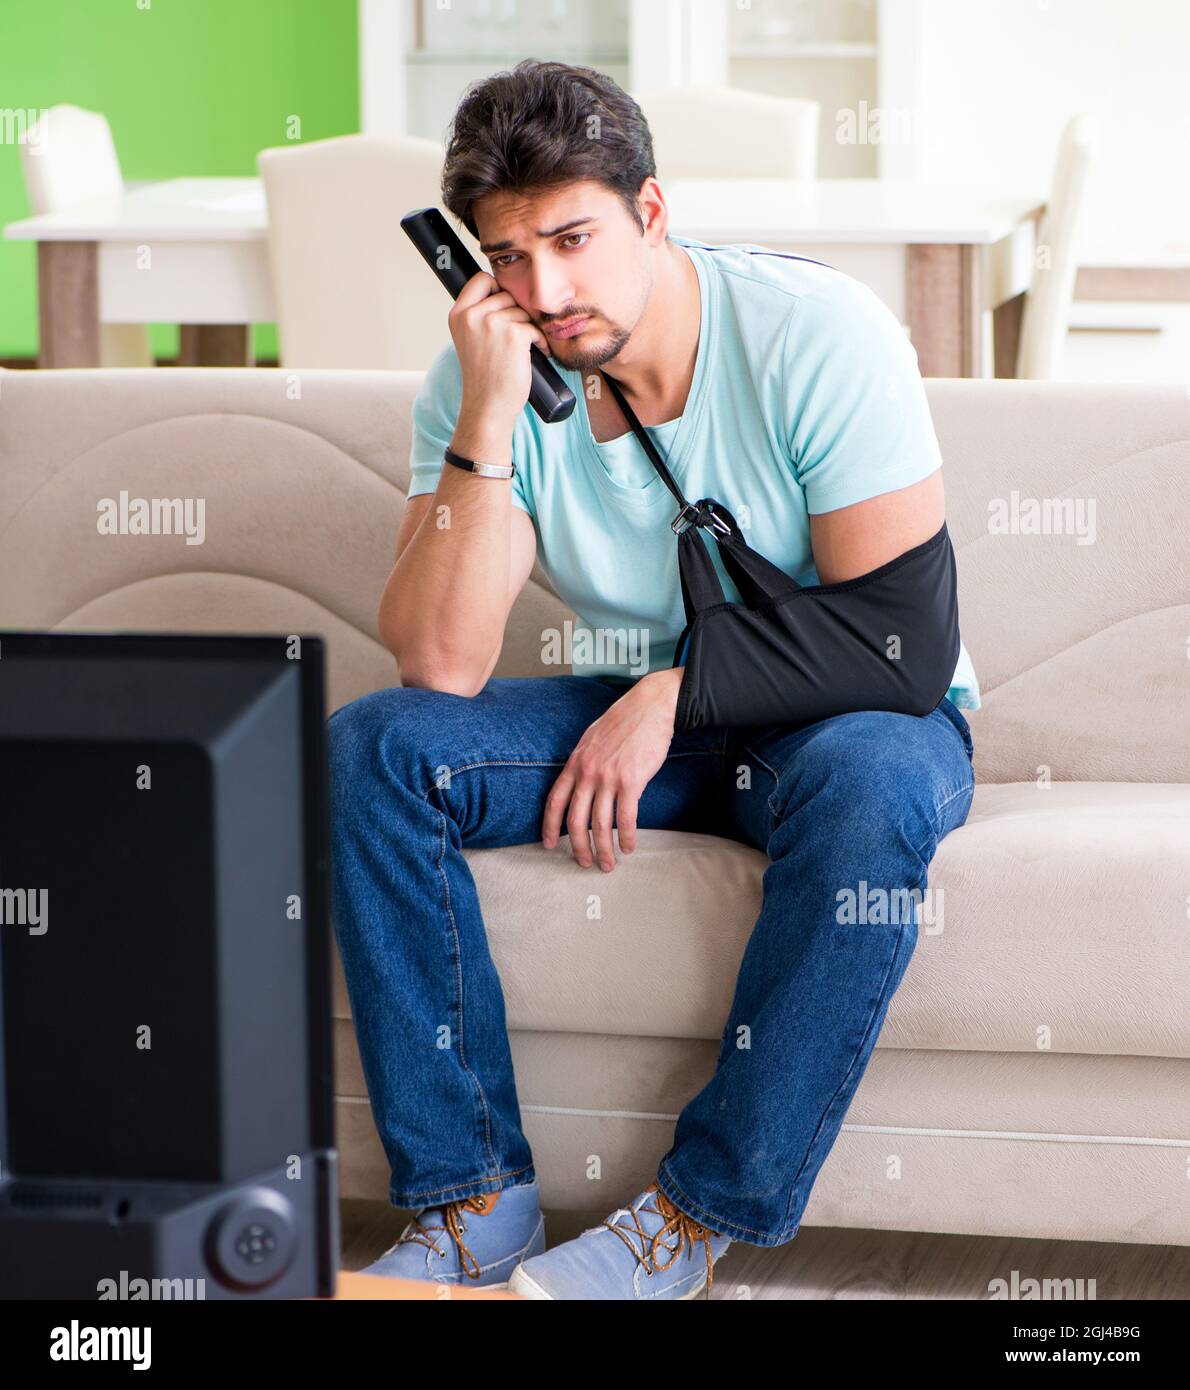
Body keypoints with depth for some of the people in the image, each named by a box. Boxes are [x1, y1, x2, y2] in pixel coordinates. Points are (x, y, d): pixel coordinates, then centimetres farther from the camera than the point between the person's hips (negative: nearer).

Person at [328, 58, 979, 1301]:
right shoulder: (483, 375, -9)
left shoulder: (817, 333, -19)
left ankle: (703, 1217, -28)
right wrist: (487, 423, -28)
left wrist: (678, 689, -21)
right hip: (635, 715, 4)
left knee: (871, 783, -39)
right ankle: (471, 1197, -18)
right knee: (369, 750, -19)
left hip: (837, 712, -4)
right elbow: (440, 664, -20)